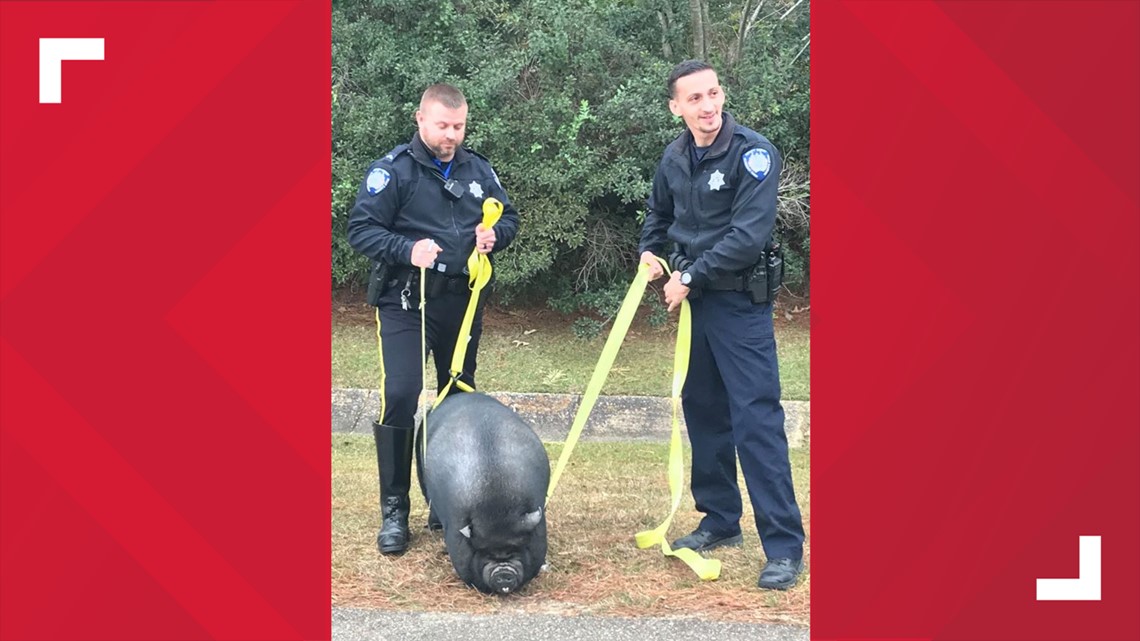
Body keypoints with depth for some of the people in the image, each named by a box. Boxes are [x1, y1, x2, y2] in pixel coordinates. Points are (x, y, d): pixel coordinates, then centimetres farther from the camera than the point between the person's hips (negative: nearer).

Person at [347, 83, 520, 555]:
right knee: (399, 396, -15)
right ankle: (394, 511, -4)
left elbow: (509, 217, 18)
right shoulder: (392, 170, -7)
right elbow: (360, 228, -9)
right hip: (404, 302, -5)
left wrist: (495, 234, -5)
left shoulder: (478, 169, 8)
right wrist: (408, 249, -24)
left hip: (462, 301, 5)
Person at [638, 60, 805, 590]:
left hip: (741, 303, -7)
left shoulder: (753, 152, -15)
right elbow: (659, 212, 26)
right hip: (696, 300, 7)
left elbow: (748, 236, -22)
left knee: (756, 417, -11)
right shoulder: (675, 157, 6)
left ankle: (784, 547, -9)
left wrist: (690, 275, -16)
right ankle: (720, 521, 28)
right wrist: (649, 251, 8)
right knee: (702, 409, 14)